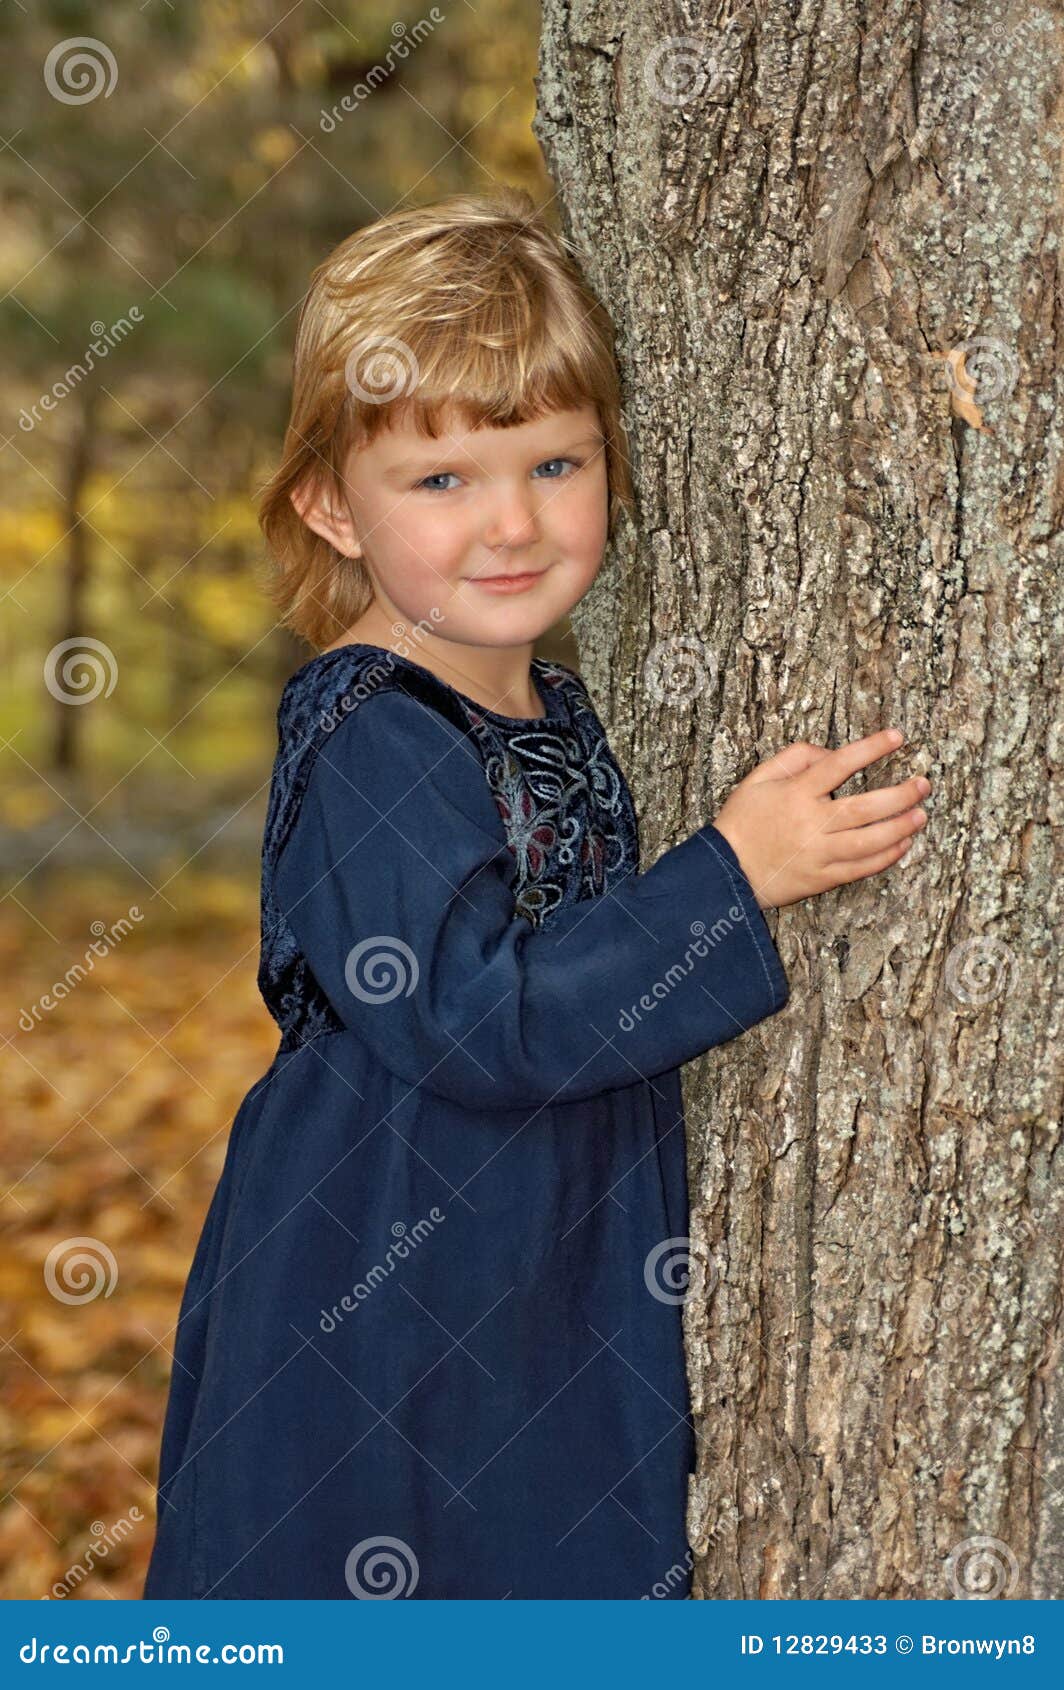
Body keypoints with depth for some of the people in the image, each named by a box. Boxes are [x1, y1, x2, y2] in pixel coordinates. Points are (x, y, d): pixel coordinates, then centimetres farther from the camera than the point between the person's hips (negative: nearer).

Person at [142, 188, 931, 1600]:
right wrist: (732, 876, -27)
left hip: (555, 1303, 8)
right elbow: (470, 1018, -28)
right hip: (378, 1322, -8)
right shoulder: (367, 742, -20)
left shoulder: (562, 719, 8)